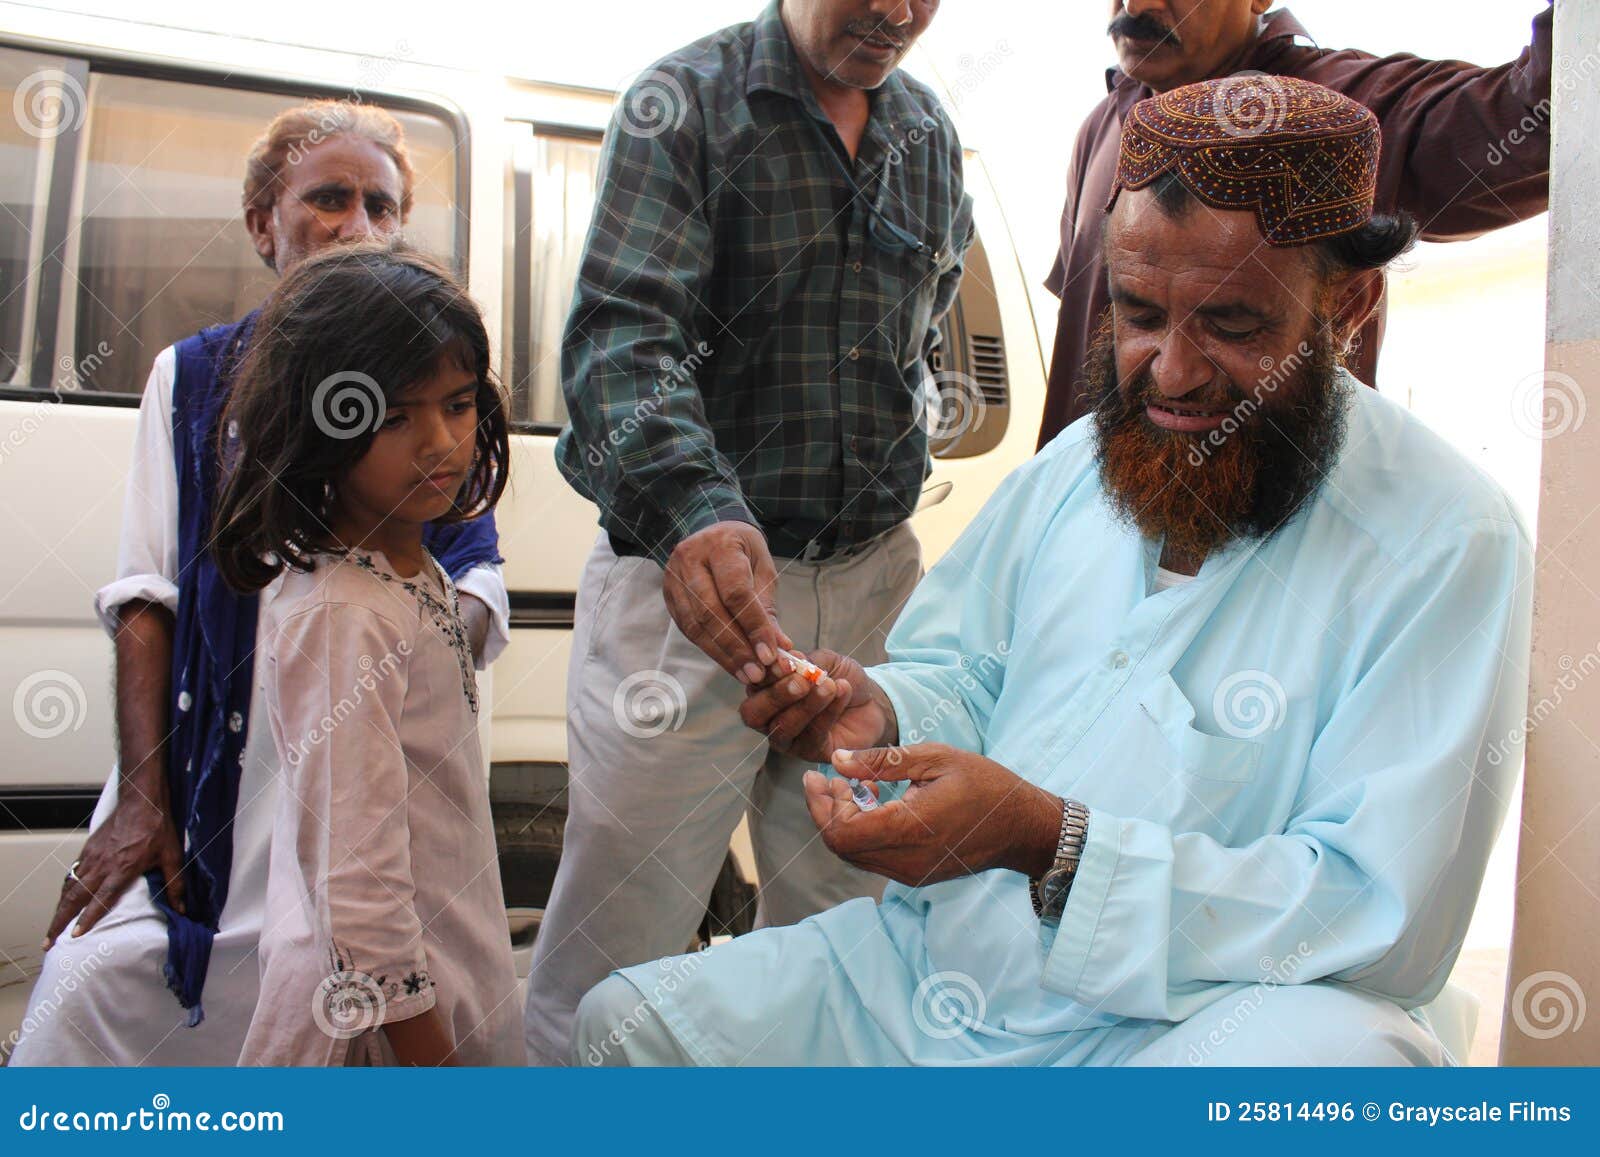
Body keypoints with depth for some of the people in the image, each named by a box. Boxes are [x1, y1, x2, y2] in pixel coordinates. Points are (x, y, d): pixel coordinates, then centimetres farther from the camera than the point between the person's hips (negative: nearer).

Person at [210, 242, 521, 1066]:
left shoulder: (415, 574, 3)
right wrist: (427, 1051, -20)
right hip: (375, 1004, -9)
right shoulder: (340, 618, -25)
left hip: (452, 972, 9)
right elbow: (358, 880, -25)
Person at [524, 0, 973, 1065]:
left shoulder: (931, 136, 13)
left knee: (845, 928, 13)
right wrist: (694, 509, -36)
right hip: (691, 566, -4)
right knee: (614, 954, -1)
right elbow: (623, 331, -19)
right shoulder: (686, 101, -4)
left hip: (871, 574, 5)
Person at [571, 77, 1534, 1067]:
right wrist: (882, 714, -8)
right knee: (627, 1023, -4)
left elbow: (1388, 919, -18)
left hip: (1194, 1015, -5)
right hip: (941, 967, 6)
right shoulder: (1078, 460, 9)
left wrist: (1050, 844, -27)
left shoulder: (1444, 540, -12)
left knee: (1330, 1047, -39)